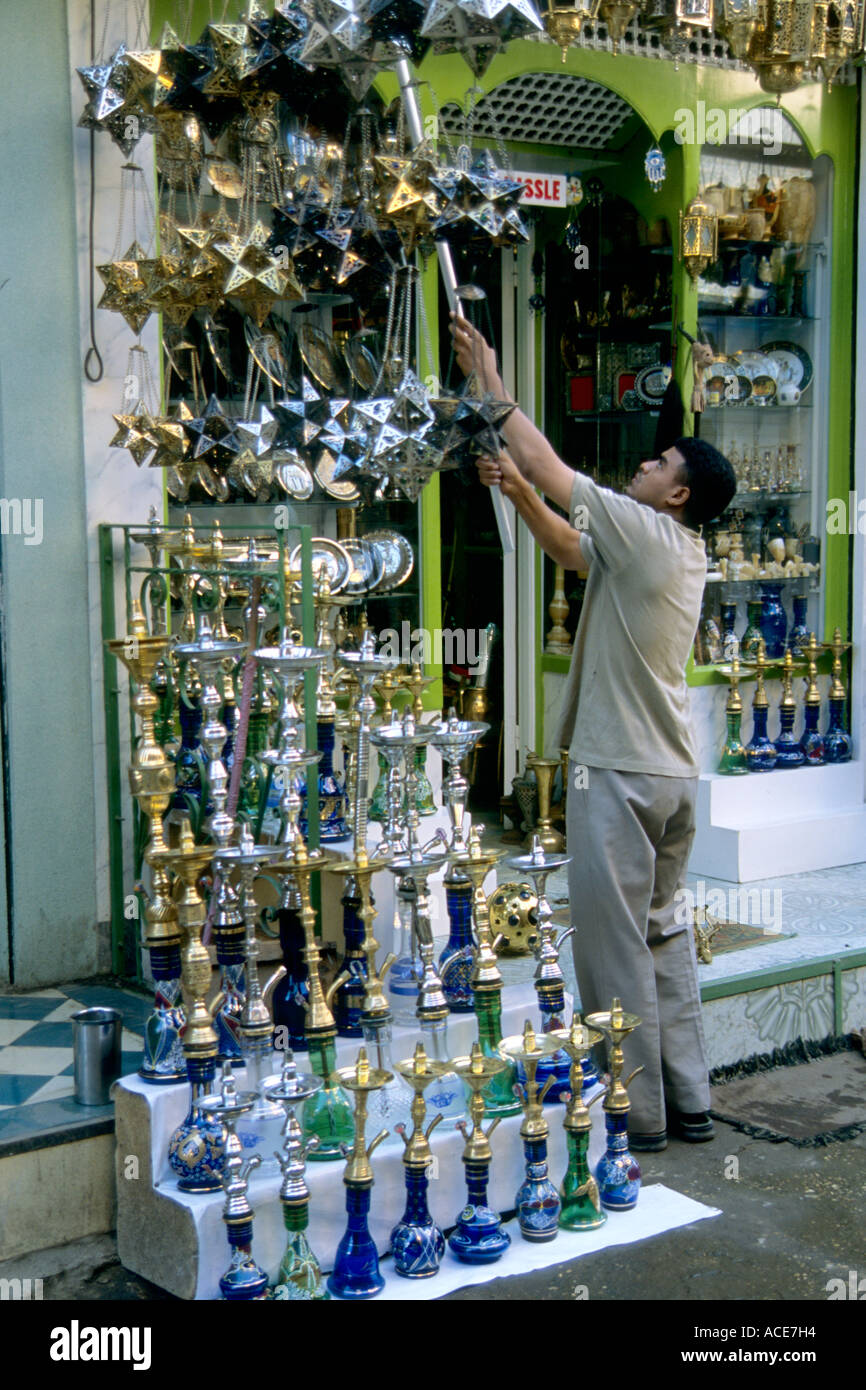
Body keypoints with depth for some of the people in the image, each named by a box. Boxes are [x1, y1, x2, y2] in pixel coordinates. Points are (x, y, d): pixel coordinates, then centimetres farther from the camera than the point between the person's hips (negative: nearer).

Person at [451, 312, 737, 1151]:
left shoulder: (645, 531, -14)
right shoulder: (687, 552, 12)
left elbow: (550, 466, -9)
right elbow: (572, 552, 21)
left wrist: (490, 382, 0)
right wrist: (519, 493, 11)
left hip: (620, 773, -9)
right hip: (674, 772, 9)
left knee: (614, 941, -1)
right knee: (664, 931, 16)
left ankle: (636, 1112, 6)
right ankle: (687, 1103, 21)